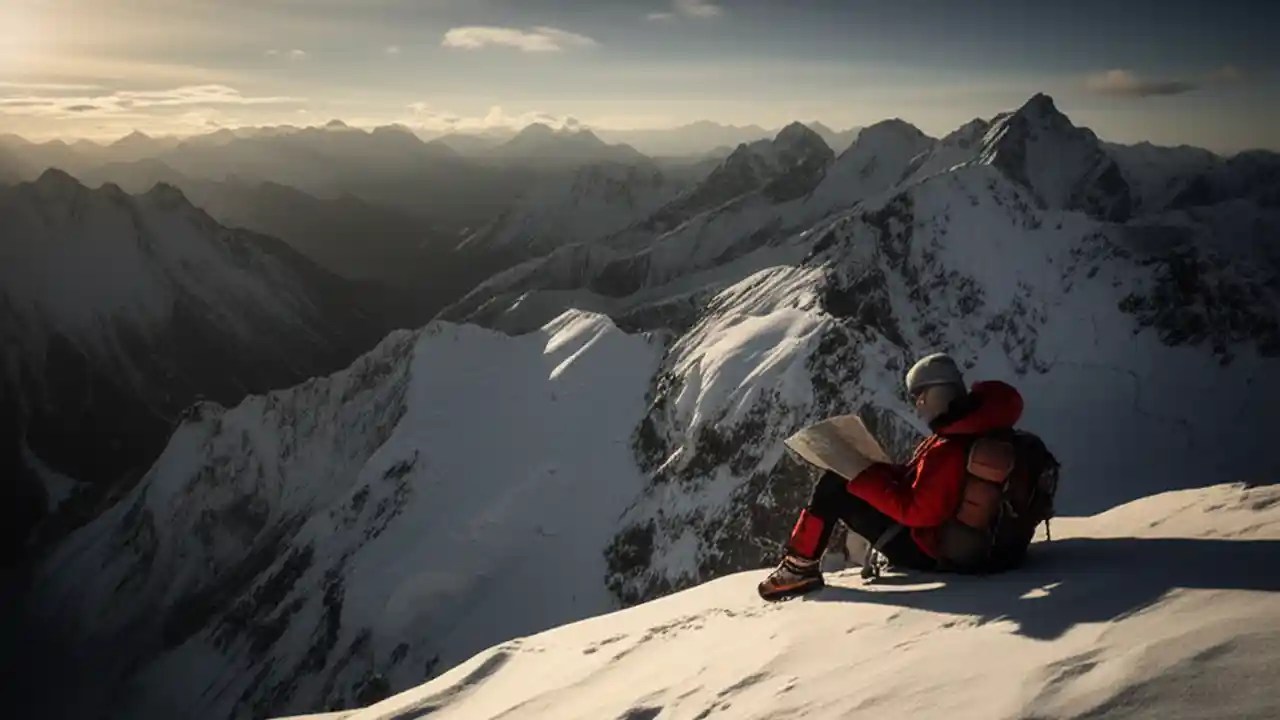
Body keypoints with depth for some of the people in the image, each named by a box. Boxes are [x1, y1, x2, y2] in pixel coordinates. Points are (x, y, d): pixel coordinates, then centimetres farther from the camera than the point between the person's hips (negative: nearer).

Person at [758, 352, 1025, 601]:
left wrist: (862, 479, -22)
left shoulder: (950, 450, -28)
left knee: (834, 487, -10)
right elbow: (918, 478, 12)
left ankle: (800, 565, -1)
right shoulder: (966, 428, 3)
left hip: (924, 550, -10)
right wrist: (868, 471, 2)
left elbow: (916, 511, -28)